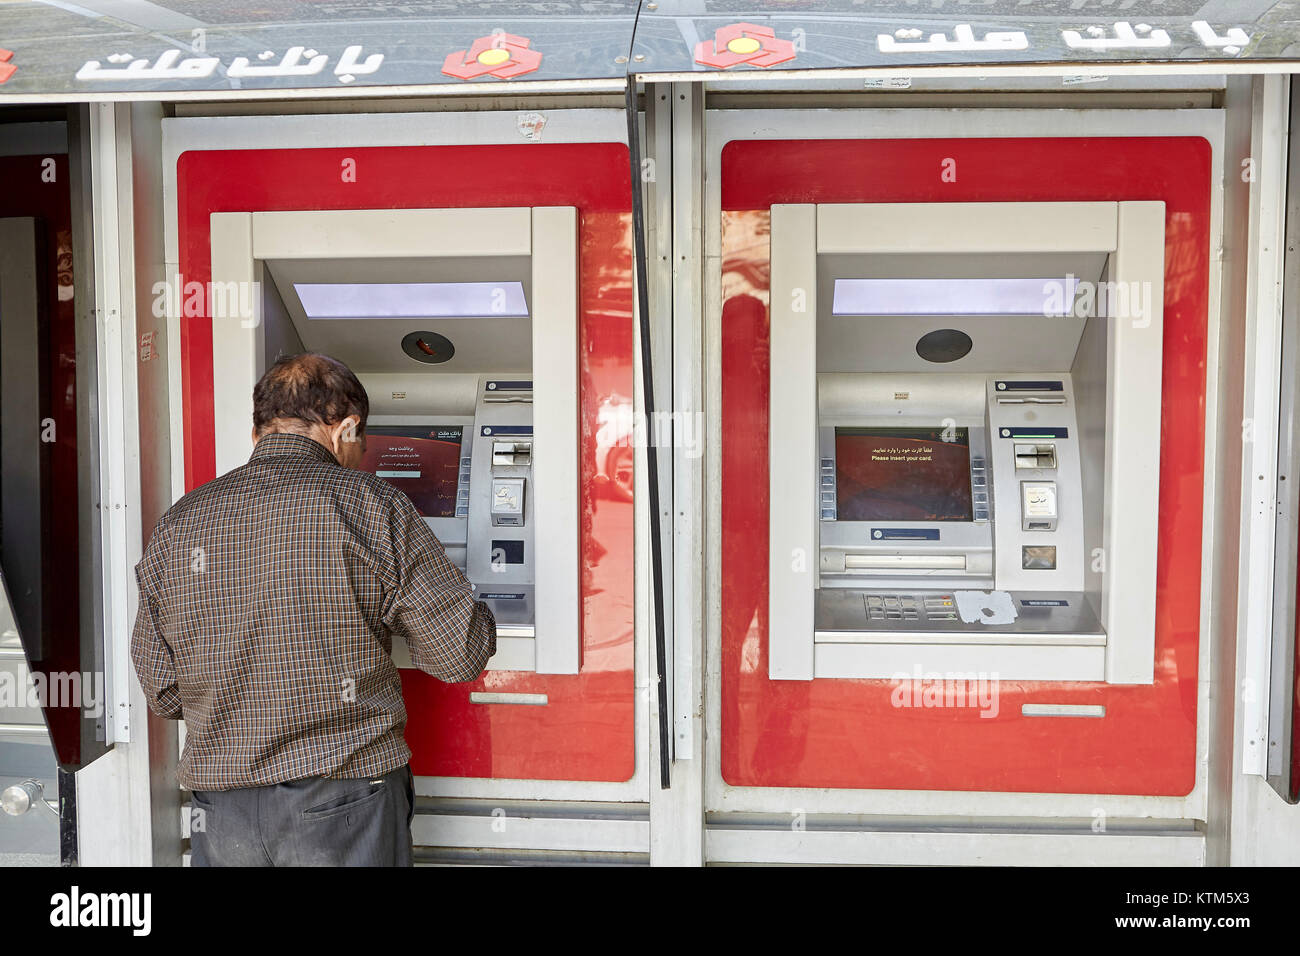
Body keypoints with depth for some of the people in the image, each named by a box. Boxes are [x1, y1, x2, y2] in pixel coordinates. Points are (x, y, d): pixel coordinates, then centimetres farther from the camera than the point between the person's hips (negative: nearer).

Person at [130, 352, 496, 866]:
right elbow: (461, 654, -10)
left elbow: (163, 694, 7)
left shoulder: (176, 524, 2)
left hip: (221, 813, 4)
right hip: (345, 804, -3)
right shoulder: (372, 506, -11)